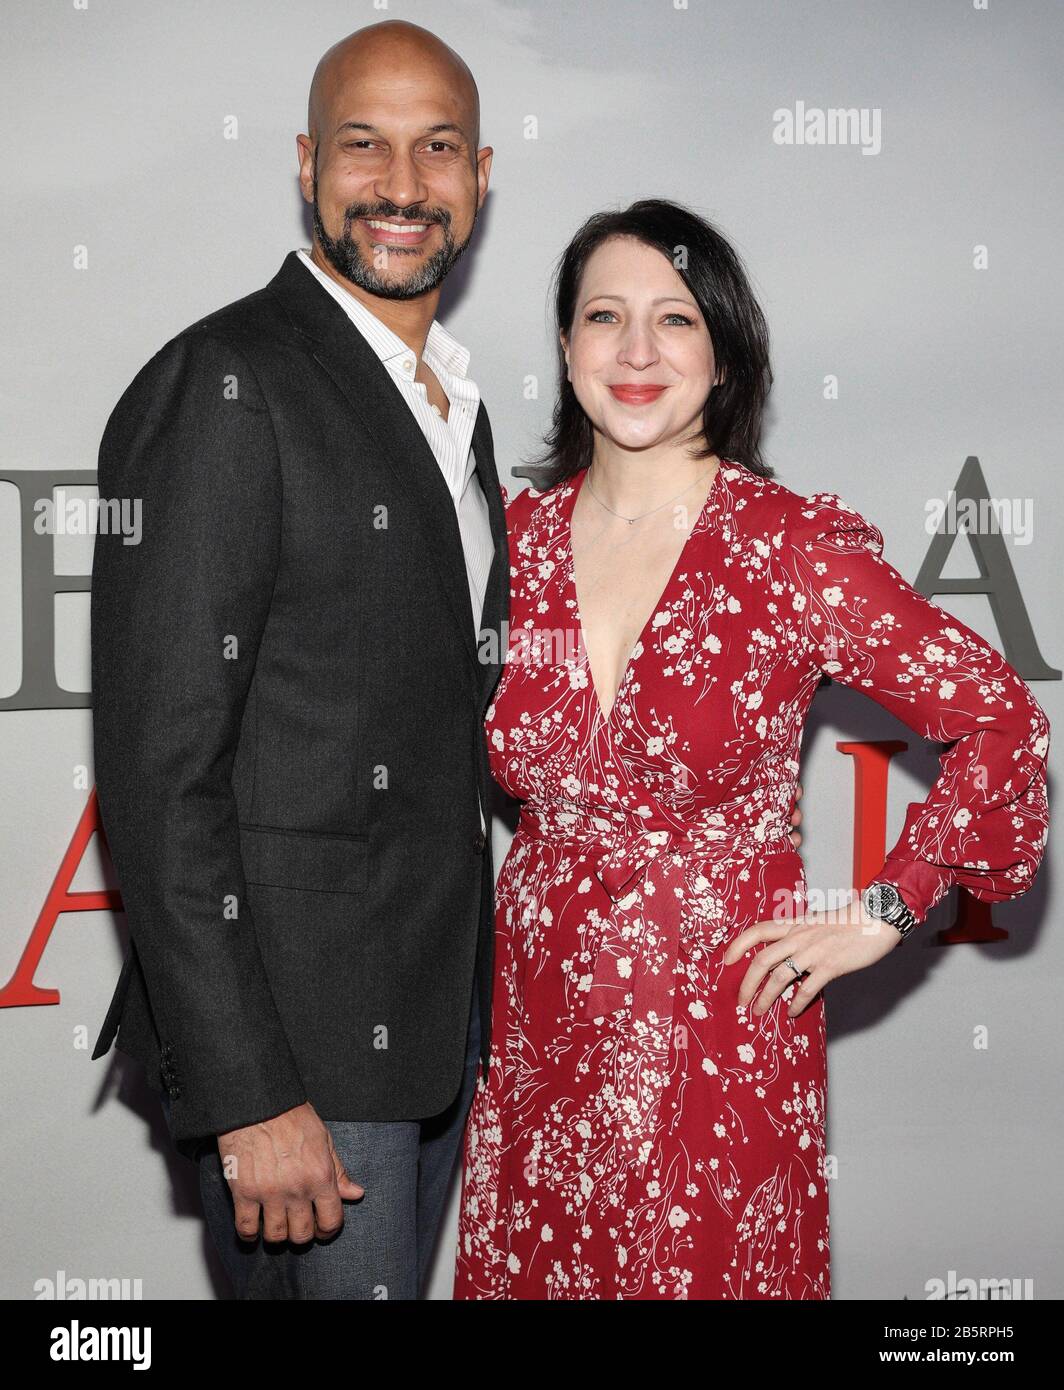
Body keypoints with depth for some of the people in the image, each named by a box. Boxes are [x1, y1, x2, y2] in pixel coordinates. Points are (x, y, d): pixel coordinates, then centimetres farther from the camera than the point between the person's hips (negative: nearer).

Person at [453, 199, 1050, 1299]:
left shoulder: (794, 548, -11)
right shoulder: (516, 534, 1)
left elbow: (997, 718, -9)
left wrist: (883, 914, -7)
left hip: (719, 1032, -3)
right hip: (537, 1027, 4)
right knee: (529, 1272, 14)